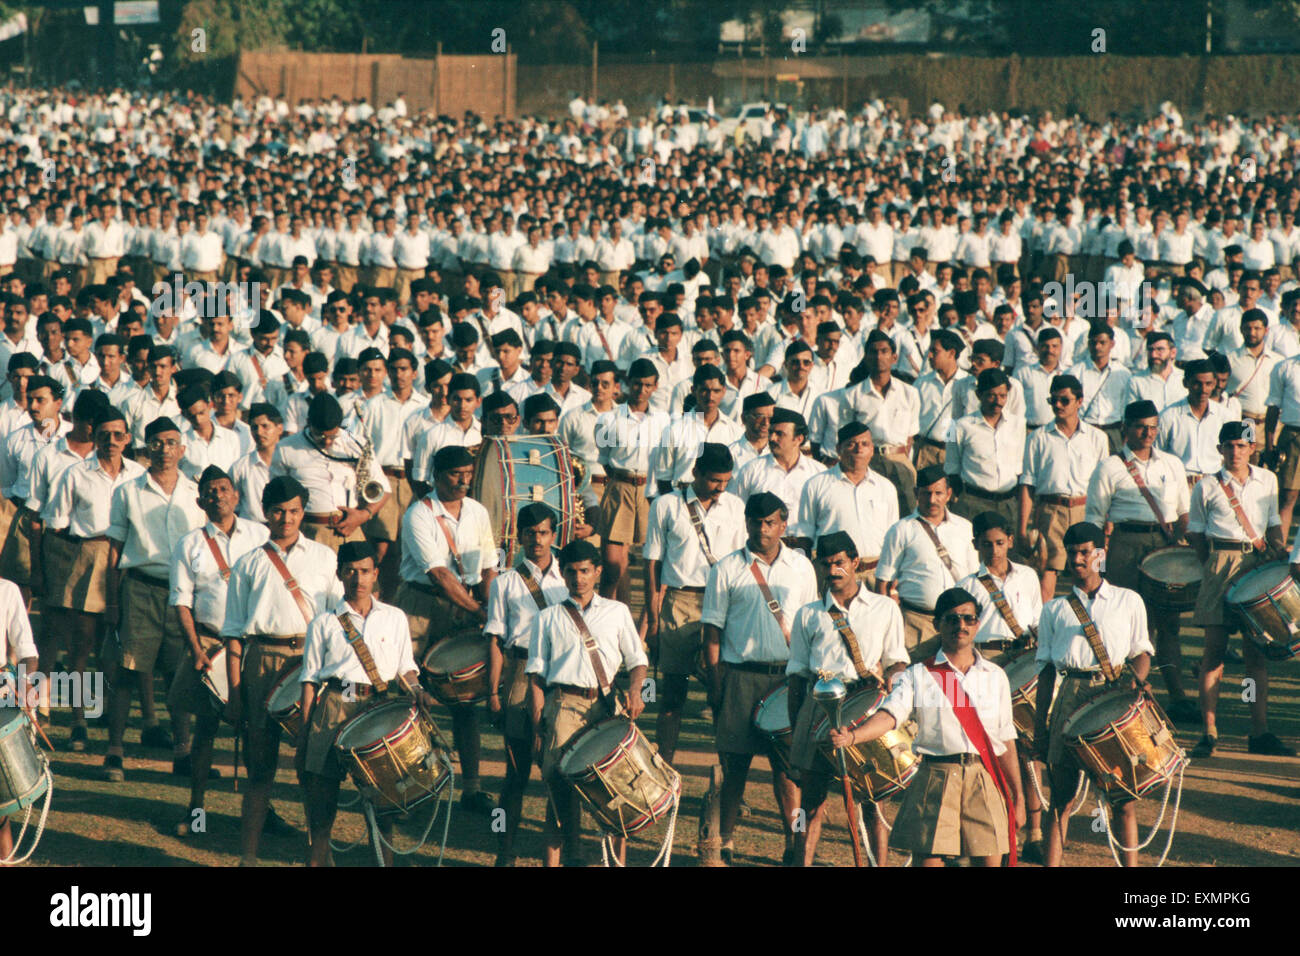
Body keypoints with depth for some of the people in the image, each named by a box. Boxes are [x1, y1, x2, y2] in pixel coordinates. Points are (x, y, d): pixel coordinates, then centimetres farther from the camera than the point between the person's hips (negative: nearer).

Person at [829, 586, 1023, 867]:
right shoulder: (919, 675, 4)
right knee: (927, 859, -7)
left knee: (990, 861, -2)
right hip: (935, 779, -2)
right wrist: (852, 736, -32)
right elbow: (890, 714, -12)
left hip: (985, 781, 2)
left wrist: (1017, 797, 13)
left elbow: (1006, 740, 14)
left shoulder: (995, 677, 13)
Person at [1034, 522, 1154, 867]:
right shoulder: (1055, 609, 15)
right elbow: (1046, 669, 13)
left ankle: (1131, 864, 2)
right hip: (1070, 698, 1)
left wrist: (1136, 680, -10)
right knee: (1061, 789, -1)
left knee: (1121, 788, -3)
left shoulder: (1128, 601, 12)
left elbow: (1141, 653, 13)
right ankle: (1051, 864, 1)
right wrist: (1040, 724, 7)